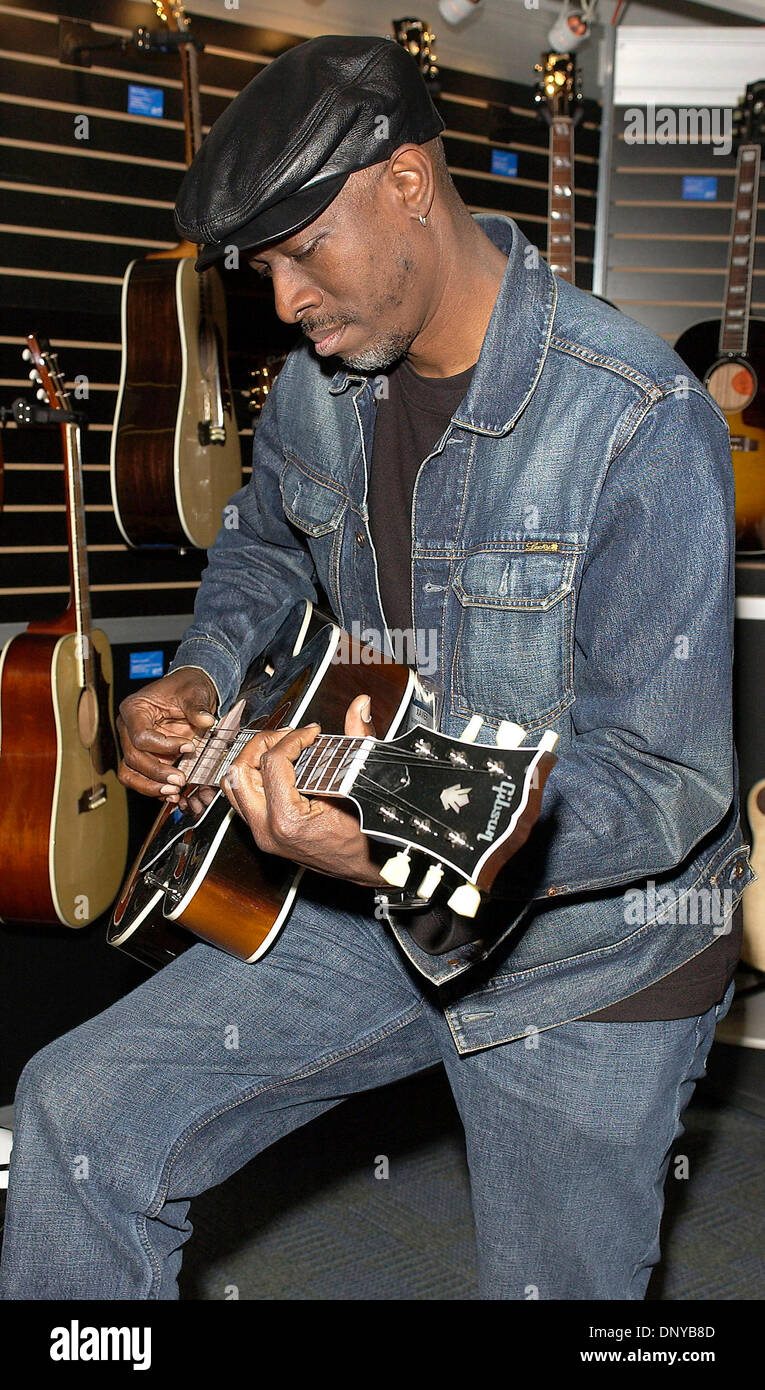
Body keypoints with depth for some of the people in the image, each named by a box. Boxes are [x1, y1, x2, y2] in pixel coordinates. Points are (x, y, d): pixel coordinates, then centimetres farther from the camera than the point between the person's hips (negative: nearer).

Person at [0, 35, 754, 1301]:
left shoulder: (638, 421, -23)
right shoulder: (317, 385, -1)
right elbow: (263, 541, 22)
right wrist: (200, 679, 1)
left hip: (591, 947, -5)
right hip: (380, 907, 5)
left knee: (553, 1290, 10)